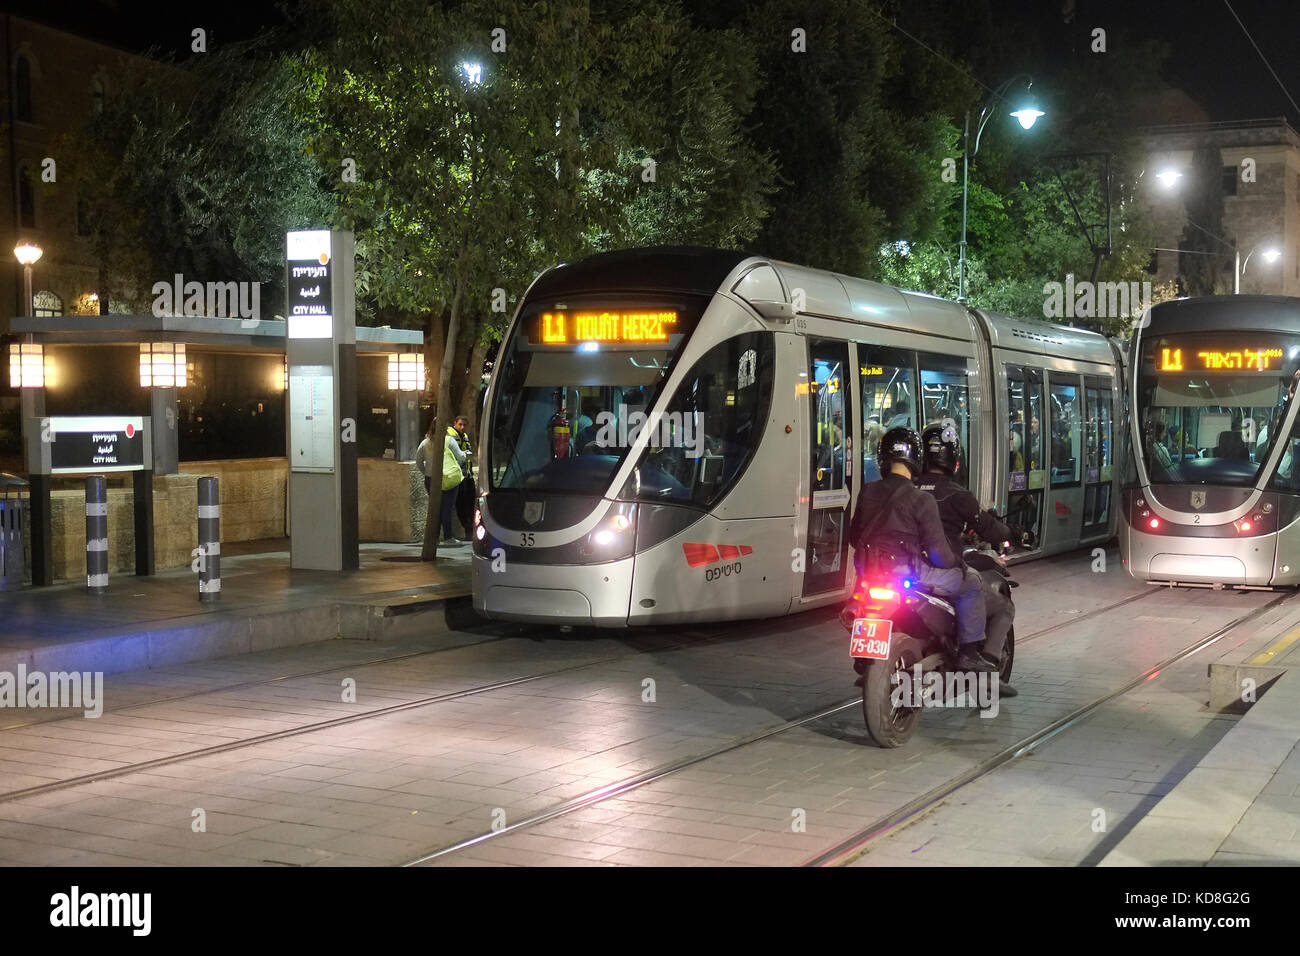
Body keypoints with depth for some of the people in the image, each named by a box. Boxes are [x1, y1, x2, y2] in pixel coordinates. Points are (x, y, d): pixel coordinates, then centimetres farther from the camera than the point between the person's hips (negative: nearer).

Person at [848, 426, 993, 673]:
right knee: (971, 586, 10)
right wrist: (956, 564, 7)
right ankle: (968, 654, 8)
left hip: (871, 573, 7)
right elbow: (936, 549, -13)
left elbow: (854, 536, 12)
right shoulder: (920, 499, -15)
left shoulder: (867, 493, 3)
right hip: (910, 573, -6)